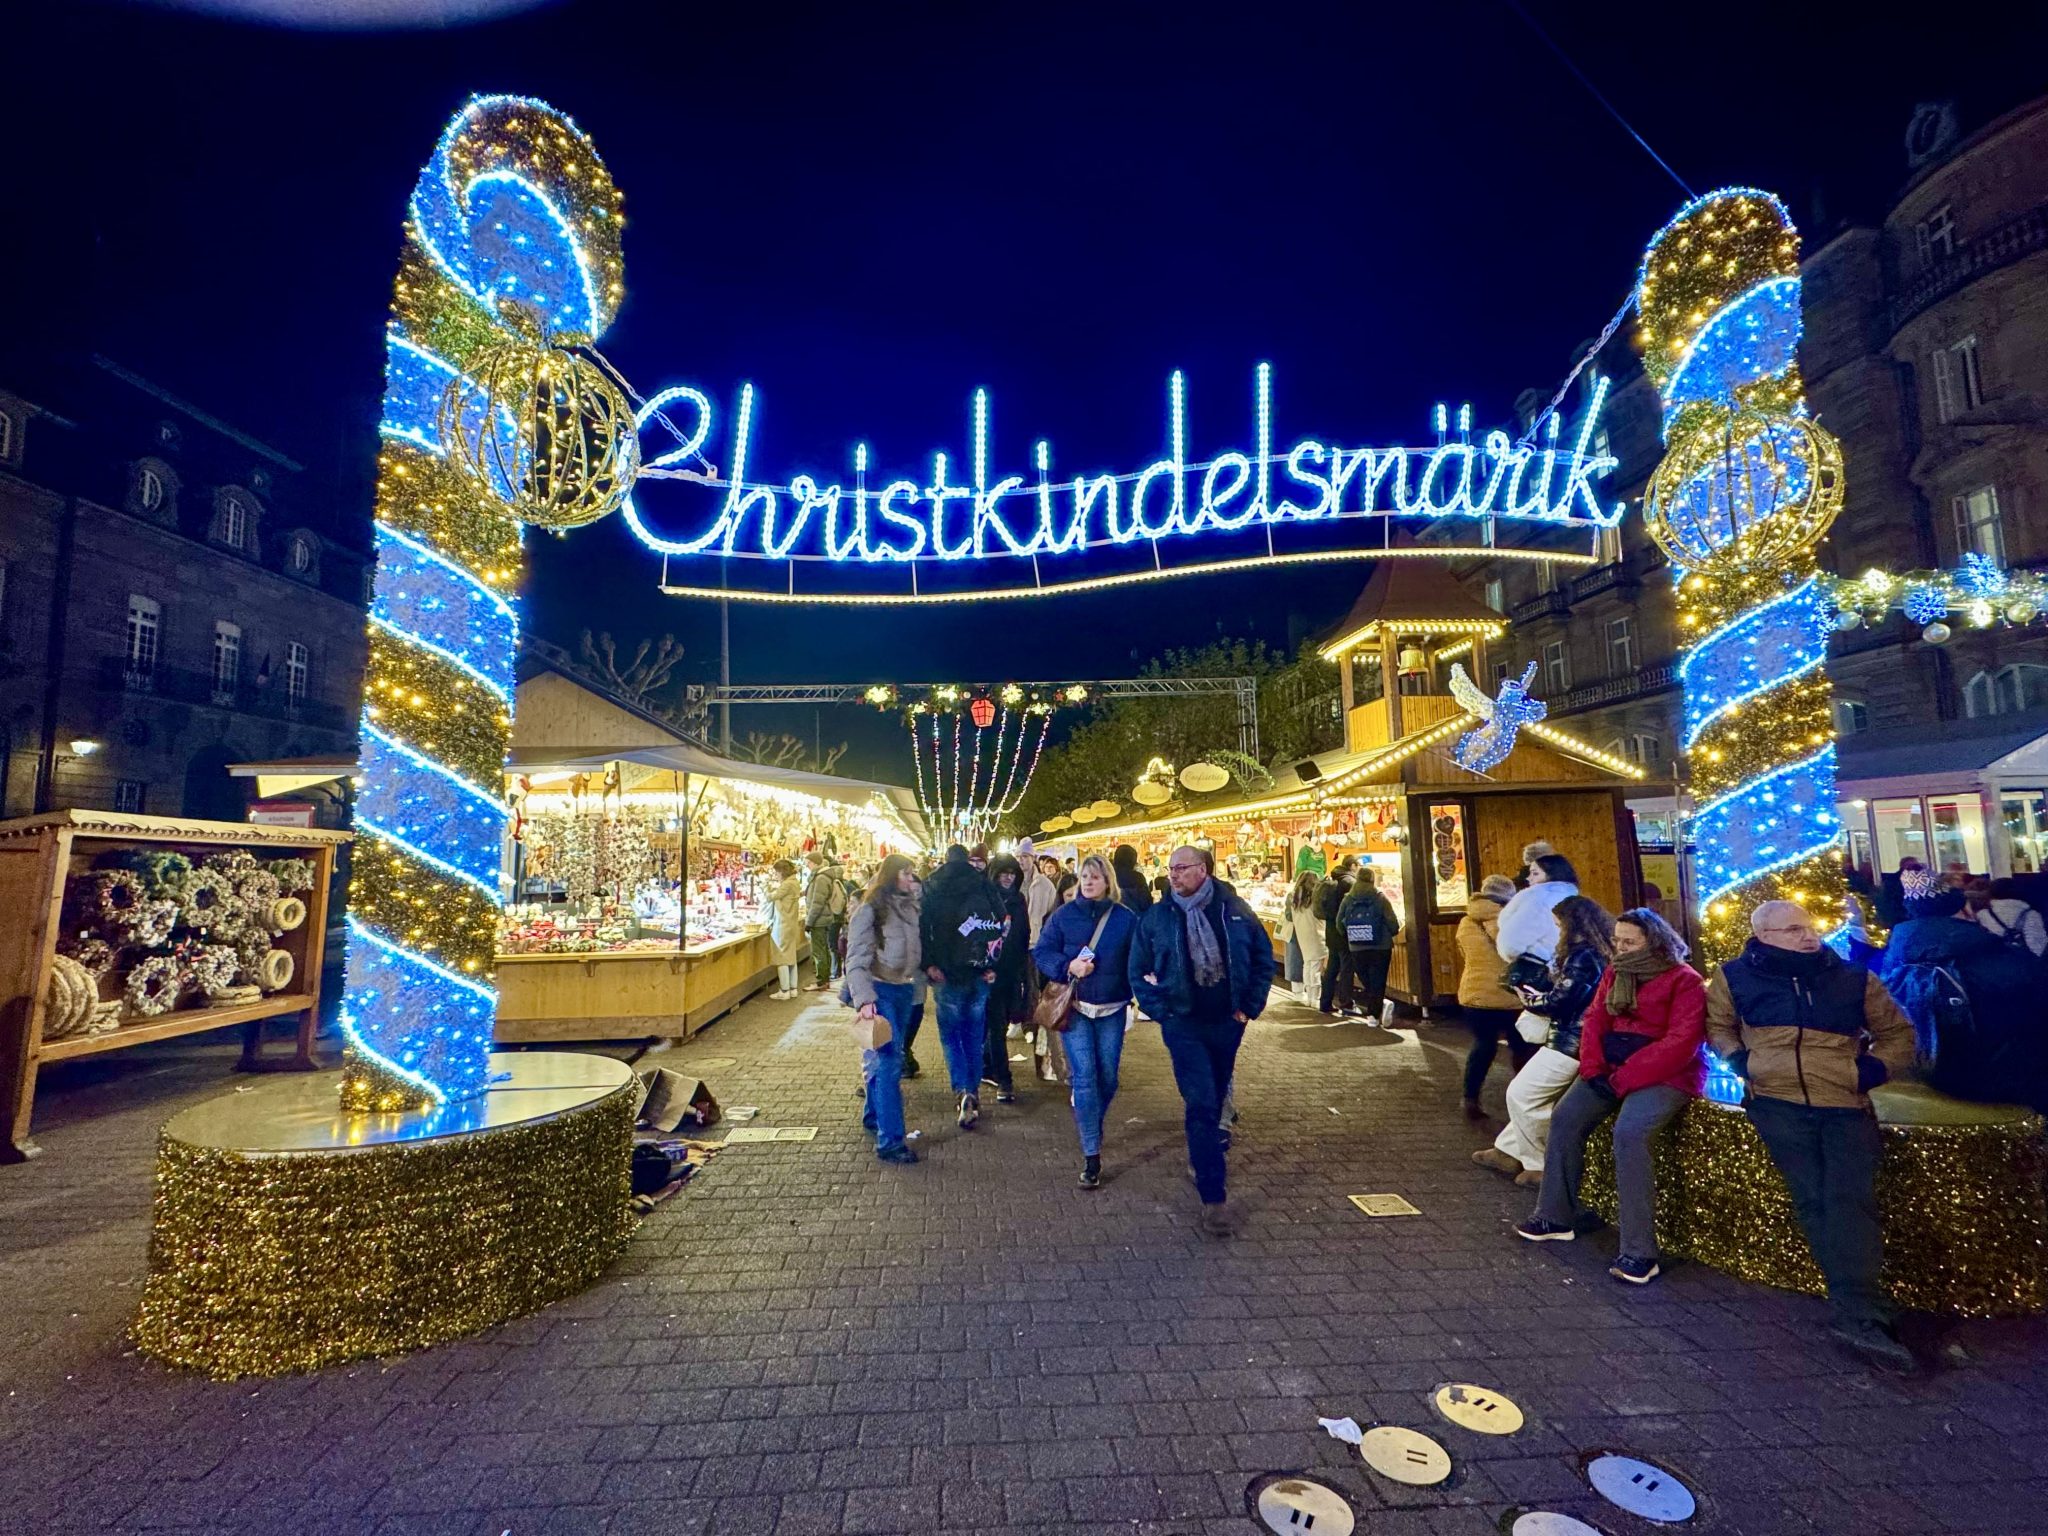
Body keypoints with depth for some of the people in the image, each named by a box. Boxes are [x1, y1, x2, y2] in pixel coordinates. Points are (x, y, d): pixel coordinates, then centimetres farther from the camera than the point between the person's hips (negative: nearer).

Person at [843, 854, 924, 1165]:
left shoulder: (911, 907, 8)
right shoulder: (870, 910, -13)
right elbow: (857, 960, -18)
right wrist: (865, 999, -27)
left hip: (905, 990, 7)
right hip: (881, 991, -7)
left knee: (886, 1057, 17)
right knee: (889, 1060, -9)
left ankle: (874, 1115, 35)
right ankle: (890, 1141, -5)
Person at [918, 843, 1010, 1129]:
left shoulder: (931, 886, 0)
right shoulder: (984, 885, 2)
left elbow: (922, 926, -9)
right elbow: (1002, 923, -4)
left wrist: (928, 963, -6)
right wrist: (993, 964, 0)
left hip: (947, 974, -1)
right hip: (980, 973, 2)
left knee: (950, 1035, 8)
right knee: (974, 1036, 15)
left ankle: (964, 1091, -9)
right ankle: (974, 1092, 19)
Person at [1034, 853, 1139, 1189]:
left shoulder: (1125, 918, 0)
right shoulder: (1063, 915, -1)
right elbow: (1042, 952, -2)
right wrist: (1069, 967, -19)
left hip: (1112, 1009, 2)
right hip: (1074, 1007, -1)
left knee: (1107, 1076, 10)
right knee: (1084, 1076, -7)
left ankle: (1089, 1126, 40)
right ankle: (1092, 1155, 1)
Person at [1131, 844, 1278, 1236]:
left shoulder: (1234, 909, -4)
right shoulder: (1156, 917, -6)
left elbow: (1264, 957, 3)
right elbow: (1139, 972, 2)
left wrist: (1250, 1006, -1)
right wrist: (1160, 1011, -7)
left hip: (1227, 1021, 3)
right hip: (1184, 1024, -2)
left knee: (1215, 1098, 20)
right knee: (1201, 1104, -8)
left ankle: (1203, 1158, 46)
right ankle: (1213, 1197, 0)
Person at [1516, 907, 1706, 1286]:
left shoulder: (1684, 980, -10)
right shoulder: (1615, 973, 11)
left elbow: (1681, 1043, -18)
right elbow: (1595, 1020, 9)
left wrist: (1624, 1079, -21)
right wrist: (1593, 1068, -8)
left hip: (1665, 1074, -7)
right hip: (1614, 1068, 7)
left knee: (1628, 1133, -29)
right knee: (1565, 1118, -8)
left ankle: (1639, 1252, -22)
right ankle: (1557, 1216, 4)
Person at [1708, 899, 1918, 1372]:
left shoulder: (1854, 978, 13)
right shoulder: (1737, 976, 9)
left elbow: (1899, 1034, 22)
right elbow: (1717, 1027, 21)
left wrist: (1872, 1069, 5)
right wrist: (1740, 1060, 3)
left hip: (1846, 1103, 1)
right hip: (1777, 1100, -1)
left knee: (1851, 1198, -17)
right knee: (1814, 1197, -15)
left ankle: (1858, 1312, -21)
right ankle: (1863, 1313, -12)